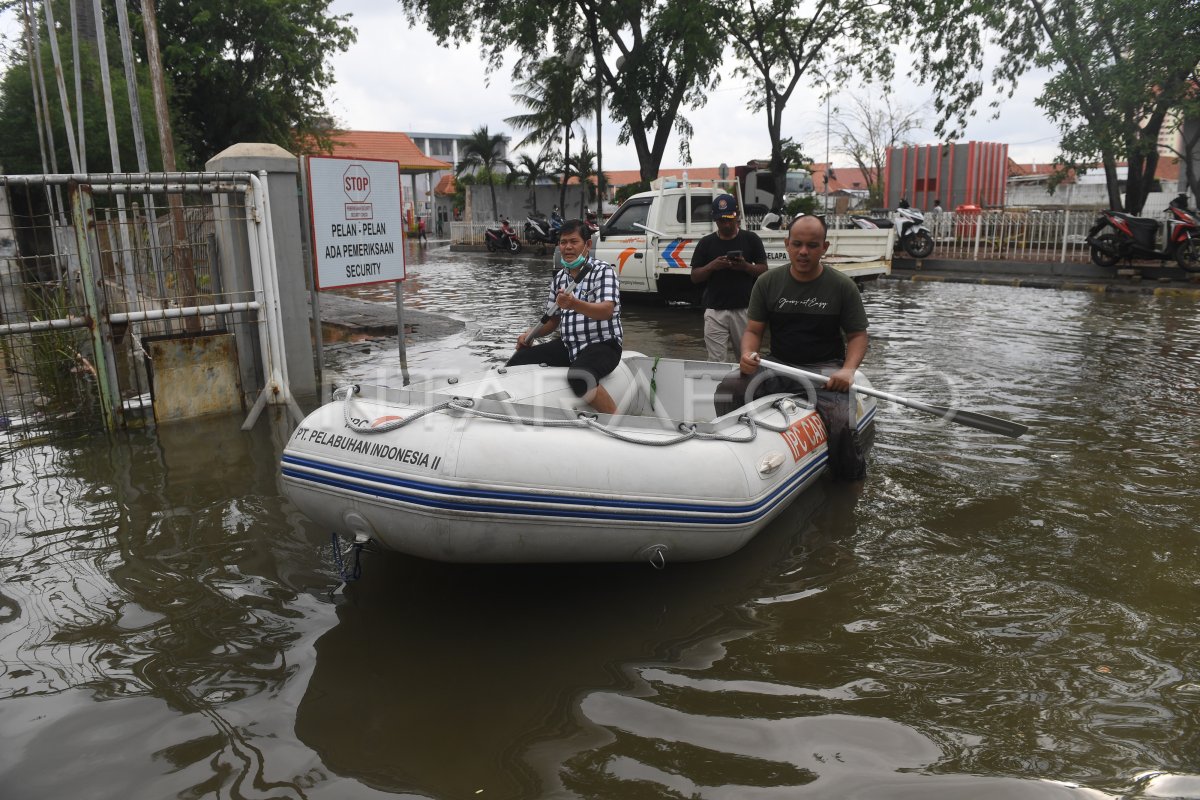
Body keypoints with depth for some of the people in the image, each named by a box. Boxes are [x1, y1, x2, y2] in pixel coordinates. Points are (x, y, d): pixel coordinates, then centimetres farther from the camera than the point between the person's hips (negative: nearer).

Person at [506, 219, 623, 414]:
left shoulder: (603, 270, -7)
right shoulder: (559, 278, 13)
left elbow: (606, 311, -23)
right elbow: (553, 318, 20)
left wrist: (574, 304, -40)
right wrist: (530, 334, 2)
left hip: (602, 344, -7)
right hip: (567, 345, 7)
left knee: (579, 378, -37)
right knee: (517, 362, -4)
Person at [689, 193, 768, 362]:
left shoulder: (751, 239, 6)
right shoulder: (706, 243, 8)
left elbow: (764, 270, 7)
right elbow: (694, 277, 7)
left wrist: (745, 266, -13)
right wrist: (712, 266, -12)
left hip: (744, 309, 0)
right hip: (715, 310, 0)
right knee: (716, 360, -4)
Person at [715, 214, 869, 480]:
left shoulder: (843, 286, 1)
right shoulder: (768, 282, 5)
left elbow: (857, 335, 3)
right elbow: (754, 330, 7)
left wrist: (848, 369, -17)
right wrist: (747, 354, -16)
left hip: (824, 367, -2)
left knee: (838, 418, -31)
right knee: (727, 390, -23)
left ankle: (851, 482, -2)